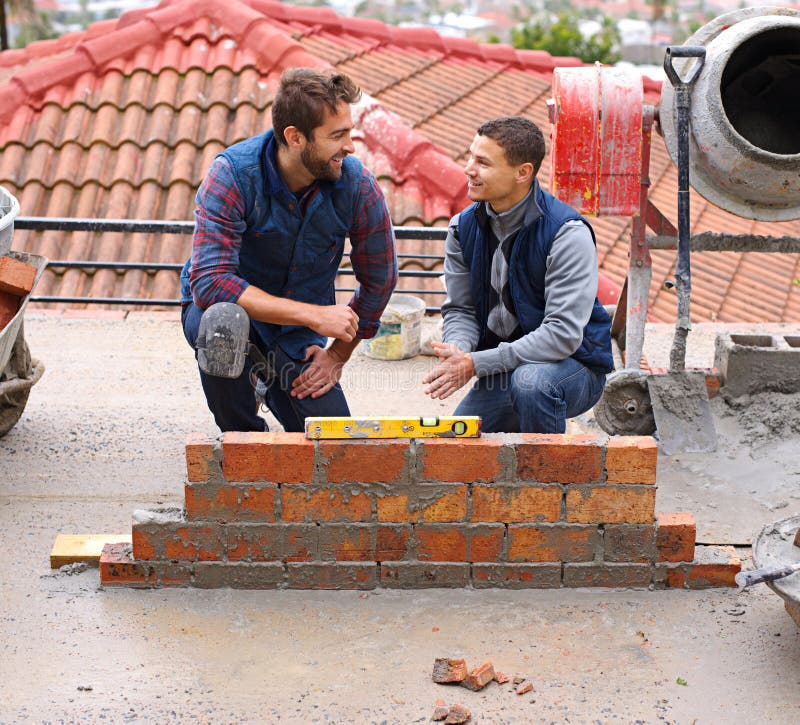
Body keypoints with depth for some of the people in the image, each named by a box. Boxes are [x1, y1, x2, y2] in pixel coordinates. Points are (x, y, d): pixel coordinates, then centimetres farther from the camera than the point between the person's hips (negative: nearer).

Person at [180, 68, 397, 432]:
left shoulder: (358, 186, -17)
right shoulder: (233, 174, -26)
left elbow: (379, 279, 0)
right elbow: (209, 283, -35)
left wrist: (338, 355, 1)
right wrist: (314, 314, -38)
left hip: (298, 335, 3)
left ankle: (271, 385, 25)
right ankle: (244, 438, -9)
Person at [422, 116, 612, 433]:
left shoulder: (567, 233, -21)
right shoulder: (463, 228, -1)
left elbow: (563, 333, -27)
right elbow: (460, 310, 2)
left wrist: (476, 363, -31)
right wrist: (456, 352, -24)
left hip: (574, 366, -6)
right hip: (503, 370, 6)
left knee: (532, 381, -39)